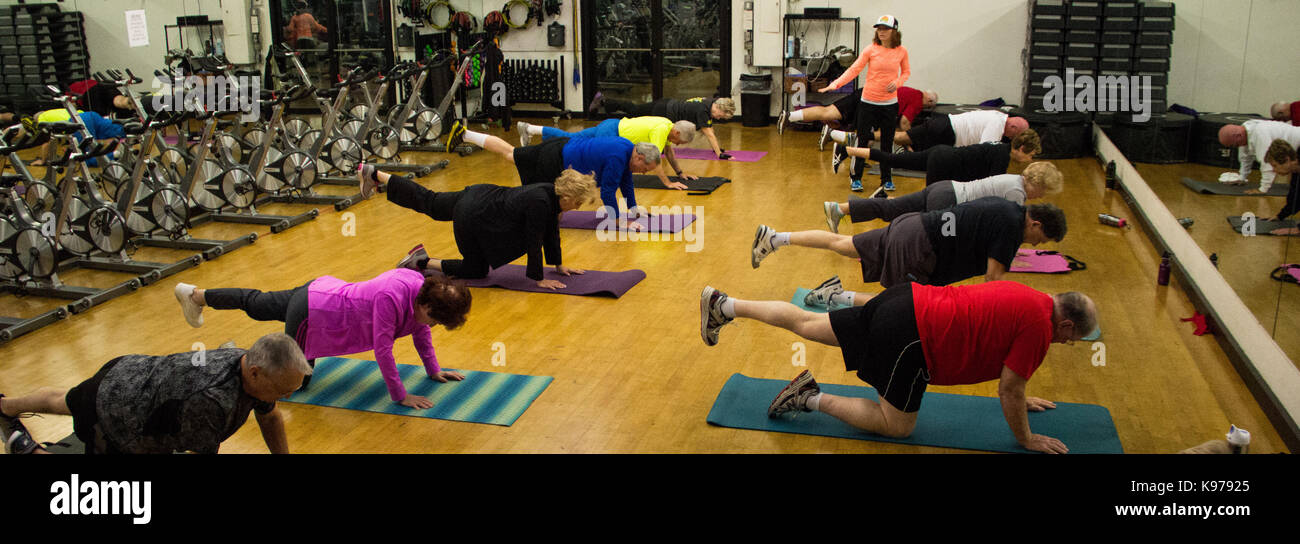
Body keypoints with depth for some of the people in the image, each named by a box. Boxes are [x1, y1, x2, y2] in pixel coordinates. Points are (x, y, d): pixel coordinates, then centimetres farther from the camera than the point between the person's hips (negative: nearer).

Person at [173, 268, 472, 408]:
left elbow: (420, 330, 1)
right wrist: (400, 396, -26)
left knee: (256, 303, 31)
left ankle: (195, 294, 52)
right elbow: (382, 350, -33)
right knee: (296, 380, 10)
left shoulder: (420, 285, -15)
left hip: (322, 289, 8)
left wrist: (434, 370, 4)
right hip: (310, 315, -8)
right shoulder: (390, 298, -39)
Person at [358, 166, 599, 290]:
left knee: (428, 202, 26)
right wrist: (539, 280, -18)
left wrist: (559, 265, 10)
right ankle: (422, 261, 9)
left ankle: (375, 175, 38)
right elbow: (534, 242, -26)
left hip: (479, 196, 8)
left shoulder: (552, 194, -6)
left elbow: (551, 232, 5)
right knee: (476, 270, 7)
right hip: (472, 217, -8)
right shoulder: (539, 202, -31)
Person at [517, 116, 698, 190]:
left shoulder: (669, 126, 1)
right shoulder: (661, 130, -27)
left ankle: (528, 129, 27)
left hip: (613, 126, 9)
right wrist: (668, 183, -31)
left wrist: (680, 173, 14)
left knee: (569, 139, 17)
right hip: (611, 133, -9)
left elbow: (668, 151, 16)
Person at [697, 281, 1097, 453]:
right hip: (910, 337, -9)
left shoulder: (1027, 298, 14)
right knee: (896, 425, 2)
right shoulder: (1038, 326, -12)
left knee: (807, 325, 17)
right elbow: (1009, 389, -8)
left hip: (907, 302, 9)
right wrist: (1027, 440, 6)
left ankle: (723, 306, 21)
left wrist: (1020, 399, 40)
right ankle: (813, 399, -2)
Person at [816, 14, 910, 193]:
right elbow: (854, 69, -10)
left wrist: (897, 82, -8)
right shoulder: (871, 49, -6)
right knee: (862, 140, 2)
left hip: (890, 103, 1)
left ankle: (886, 179, 22)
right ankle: (855, 177, 15)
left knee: (887, 142, 9)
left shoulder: (901, 51, -1)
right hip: (869, 101, -1)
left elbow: (906, 72, 13)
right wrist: (834, 84, -22)